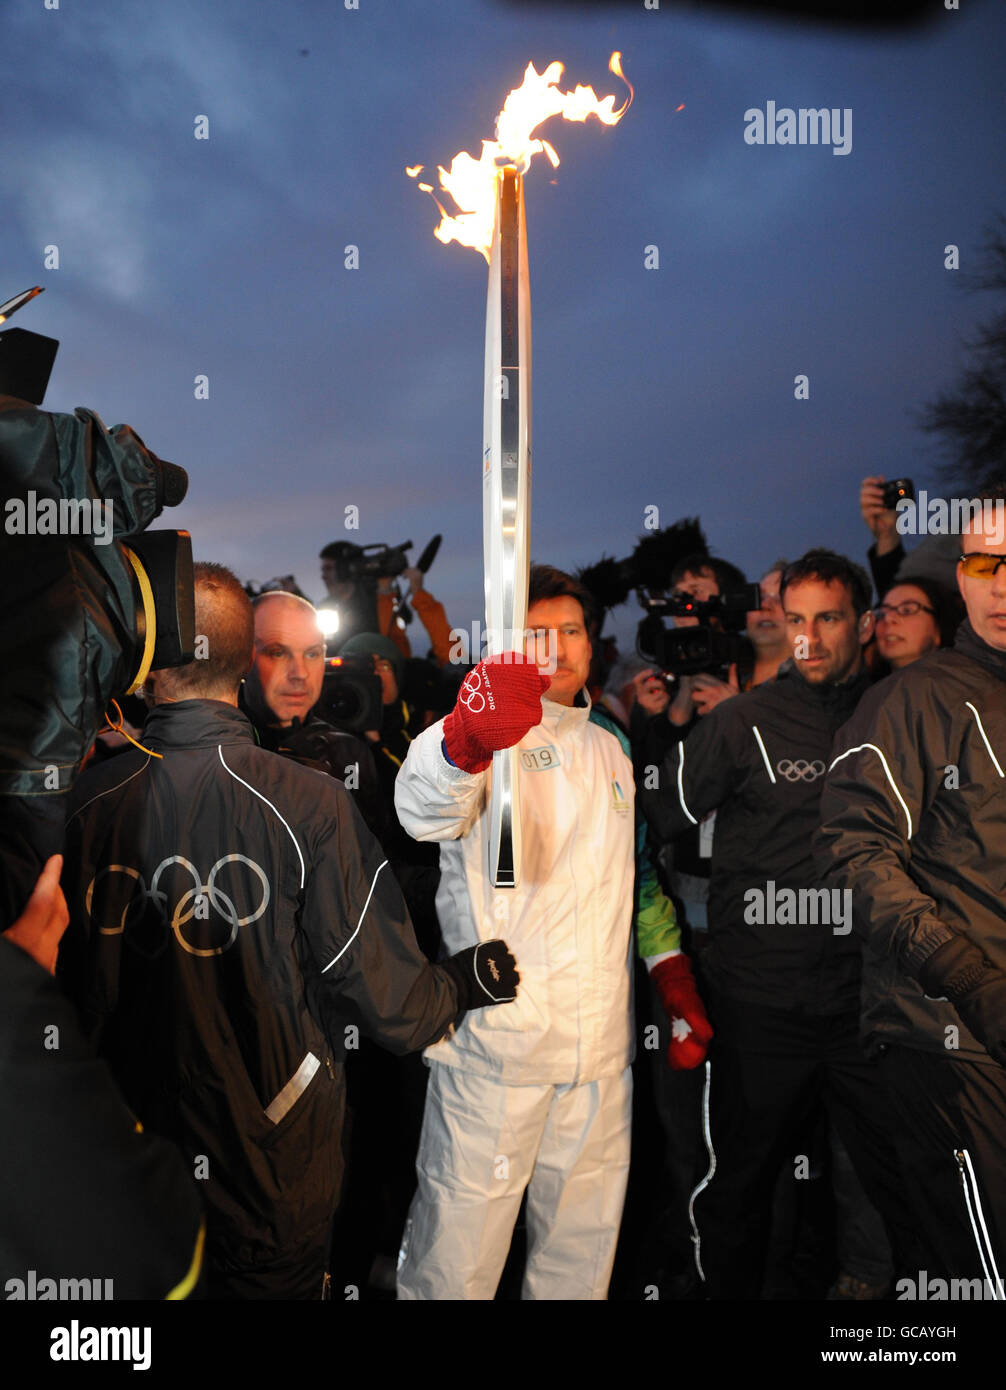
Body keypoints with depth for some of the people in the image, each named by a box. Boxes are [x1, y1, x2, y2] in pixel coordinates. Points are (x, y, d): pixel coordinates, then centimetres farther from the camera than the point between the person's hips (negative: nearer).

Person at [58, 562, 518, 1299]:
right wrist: (465, 982, 4)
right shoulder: (310, 804, -22)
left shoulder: (91, 801, -12)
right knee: (277, 1281, 21)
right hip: (273, 1157, -2)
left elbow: (75, 982, 1)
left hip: (132, 1156, 3)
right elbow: (382, 994, -17)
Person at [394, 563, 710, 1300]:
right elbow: (424, 809, -30)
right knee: (464, 1233, 2)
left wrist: (675, 977, 12)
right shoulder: (489, 734, -7)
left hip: (602, 1038, 6)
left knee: (586, 1232, 18)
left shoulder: (610, 746, 14)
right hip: (496, 1036, -5)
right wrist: (468, 734, -52)